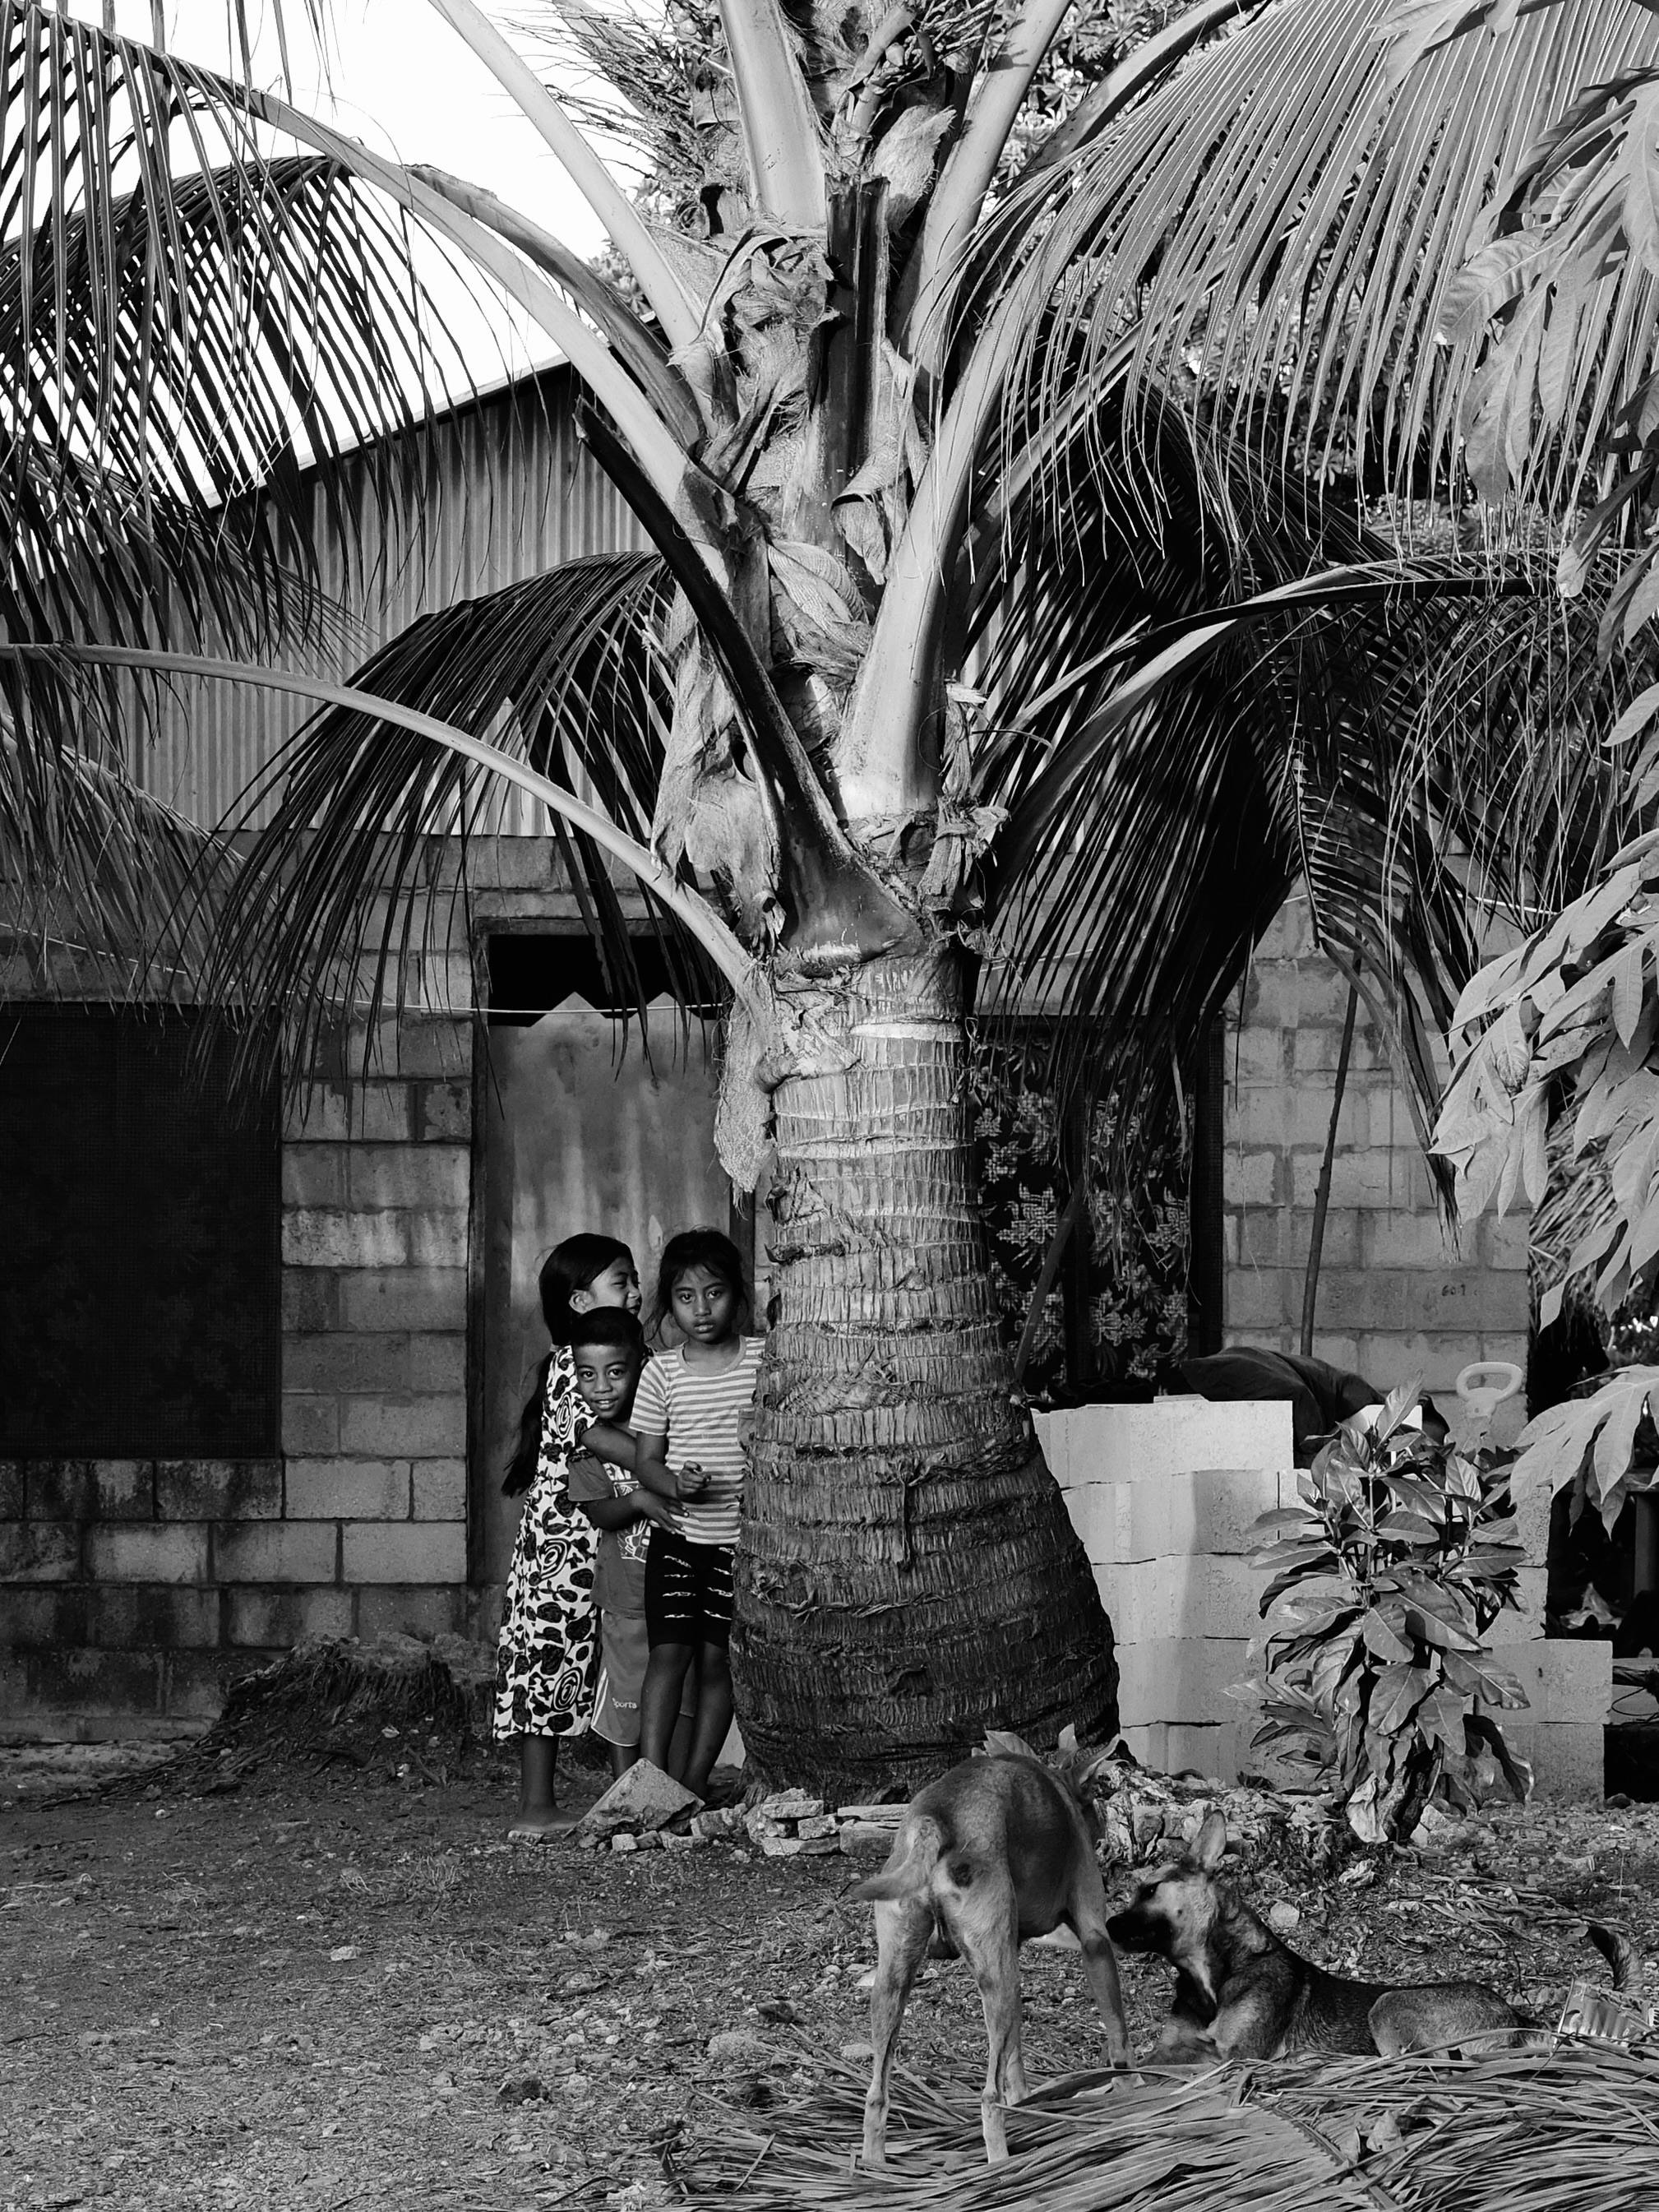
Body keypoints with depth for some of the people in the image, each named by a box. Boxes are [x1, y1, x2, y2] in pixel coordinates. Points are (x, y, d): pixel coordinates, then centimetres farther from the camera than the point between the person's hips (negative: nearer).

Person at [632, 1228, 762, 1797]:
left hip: (741, 1537, 0)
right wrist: (676, 1485, -16)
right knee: (669, 1650, -10)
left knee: (716, 1657, 0)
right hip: (677, 1535, 0)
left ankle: (695, 1782, 8)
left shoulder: (764, 1361, 0)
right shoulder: (662, 1372, 3)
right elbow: (647, 1460, 5)